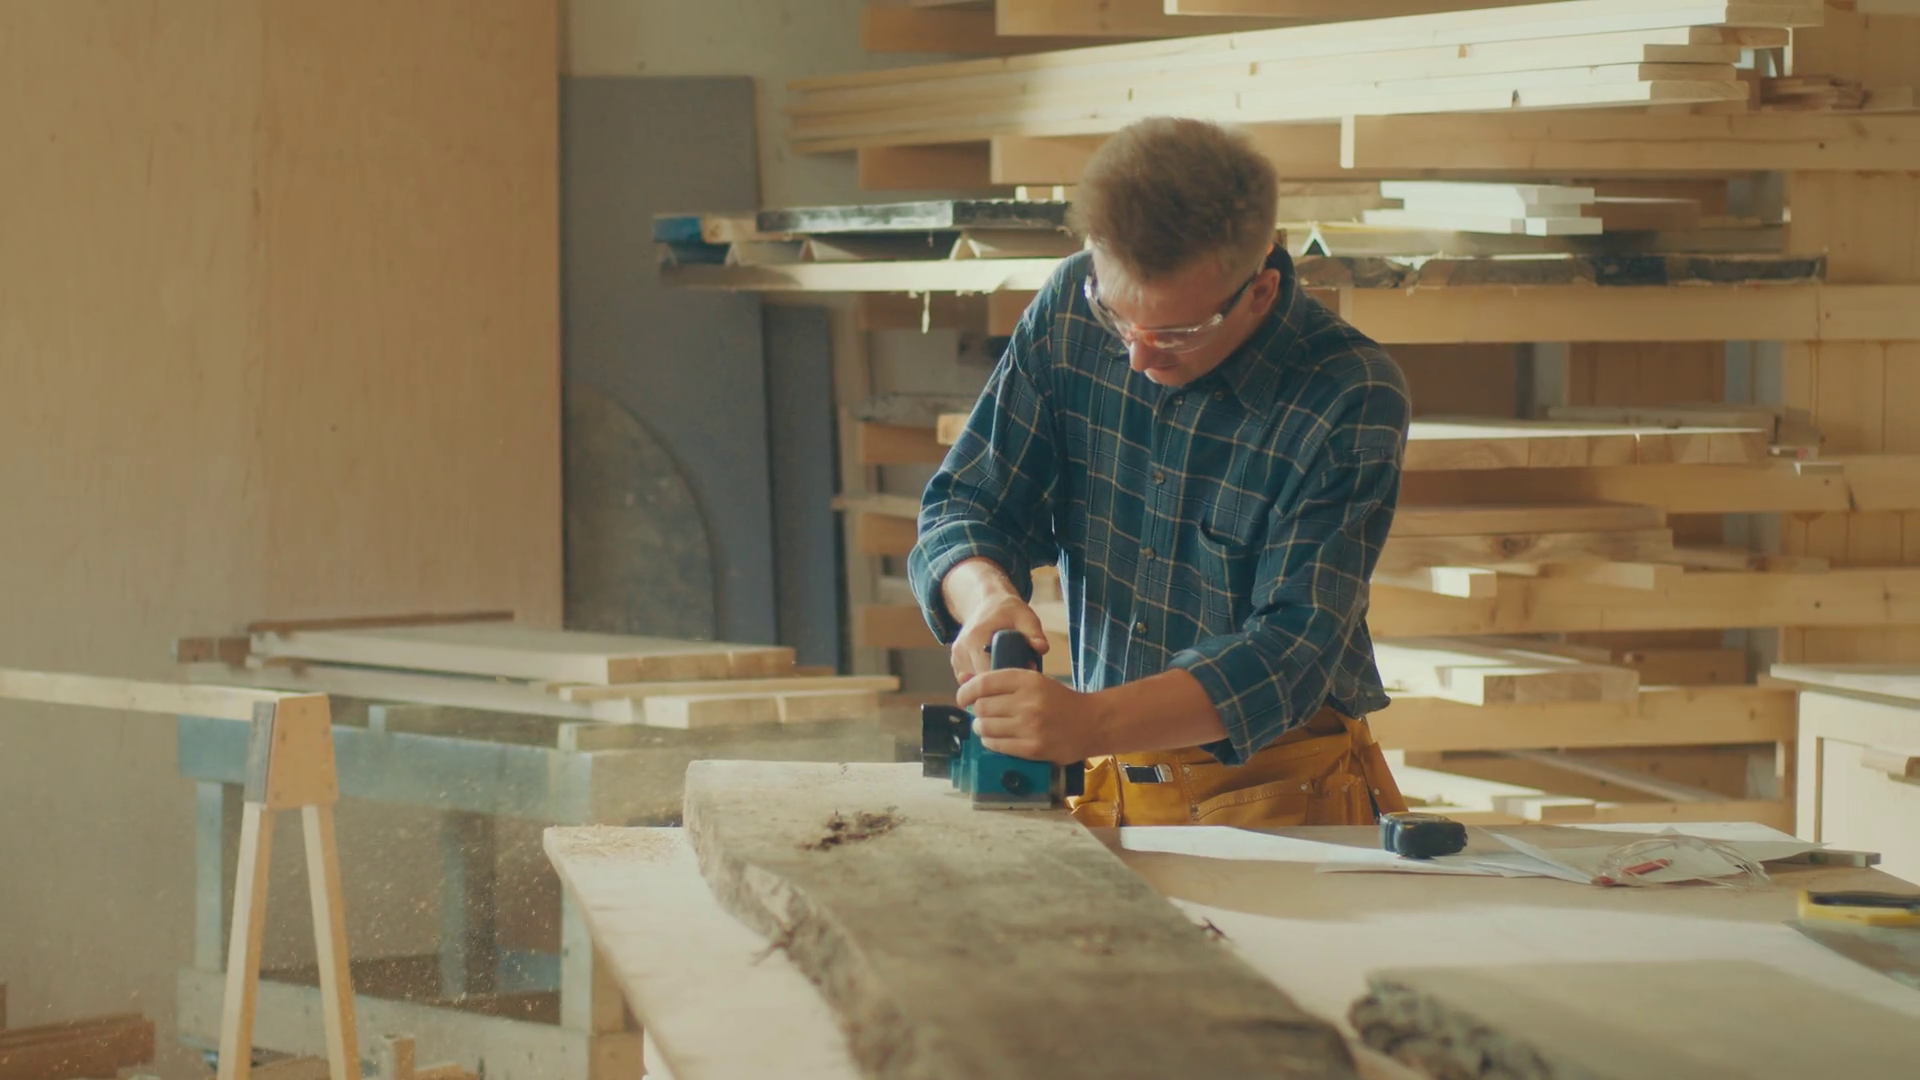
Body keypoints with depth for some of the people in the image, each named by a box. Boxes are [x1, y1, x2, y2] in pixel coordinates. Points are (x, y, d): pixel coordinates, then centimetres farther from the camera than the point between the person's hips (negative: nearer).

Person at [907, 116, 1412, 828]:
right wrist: (987, 595, -18)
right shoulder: (1071, 309, 0)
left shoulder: (1351, 401, -14)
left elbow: (1291, 650, -20)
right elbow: (967, 504, 7)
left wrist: (1091, 722, -35)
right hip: (1103, 787, 4)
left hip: (1279, 795, -4)